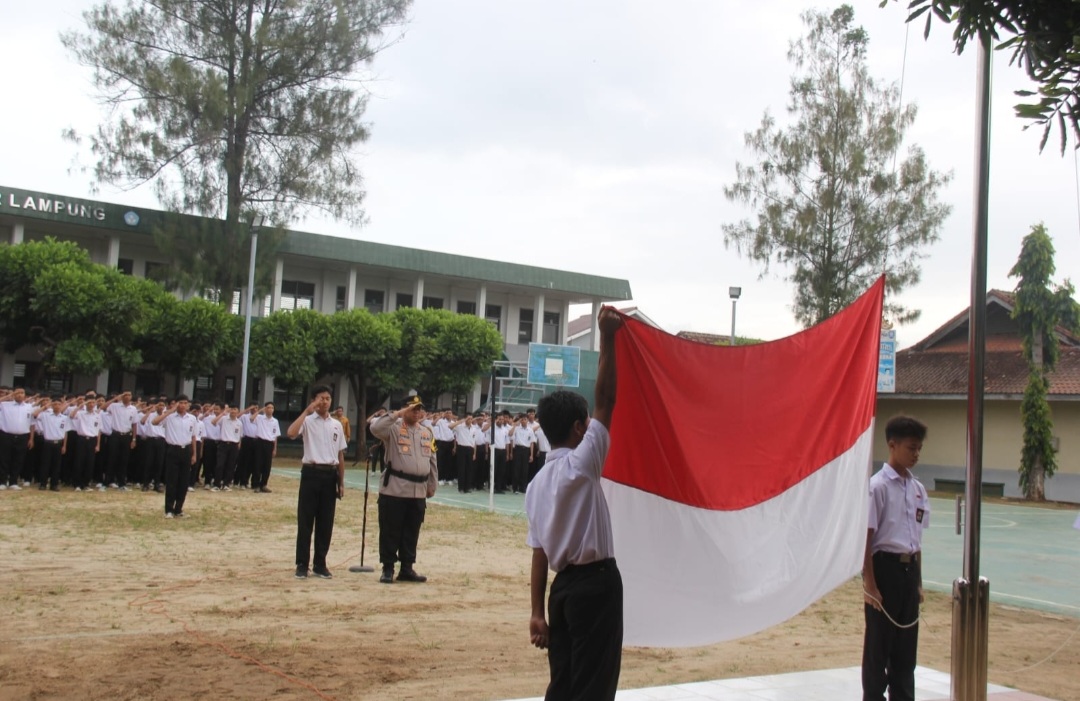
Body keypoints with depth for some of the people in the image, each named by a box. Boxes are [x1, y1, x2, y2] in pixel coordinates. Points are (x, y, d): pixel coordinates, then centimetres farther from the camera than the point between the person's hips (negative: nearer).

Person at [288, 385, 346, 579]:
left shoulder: (337, 425, 11)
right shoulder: (308, 421, -2)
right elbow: (291, 433, -24)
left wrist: (341, 482, 11)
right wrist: (306, 411, -19)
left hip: (330, 475, 4)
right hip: (311, 472, -4)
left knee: (326, 522, 7)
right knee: (305, 521, -1)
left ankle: (320, 564, 16)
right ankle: (302, 564, 5)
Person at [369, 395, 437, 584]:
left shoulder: (427, 433, 14)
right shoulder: (393, 428, -4)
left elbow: (432, 461, 17)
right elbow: (375, 427, -26)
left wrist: (432, 485, 15)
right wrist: (397, 414, -24)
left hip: (419, 491, 5)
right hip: (394, 489, -5)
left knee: (412, 532, 10)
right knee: (390, 531, 0)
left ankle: (407, 568, 19)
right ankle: (388, 569, 9)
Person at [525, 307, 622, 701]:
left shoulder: (538, 483, 9)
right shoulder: (580, 465, -11)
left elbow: (538, 552, 7)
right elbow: (605, 401, -12)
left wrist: (537, 612, 6)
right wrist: (608, 338, -9)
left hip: (563, 586, 8)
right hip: (596, 583, -7)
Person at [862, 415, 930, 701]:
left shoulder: (918, 489, 9)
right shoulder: (878, 486, -12)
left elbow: (916, 539, 15)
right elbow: (866, 538, -12)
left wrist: (919, 581, 14)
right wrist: (869, 583, -15)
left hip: (909, 569, 7)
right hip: (885, 567, -6)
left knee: (906, 645, 12)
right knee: (879, 644, 2)